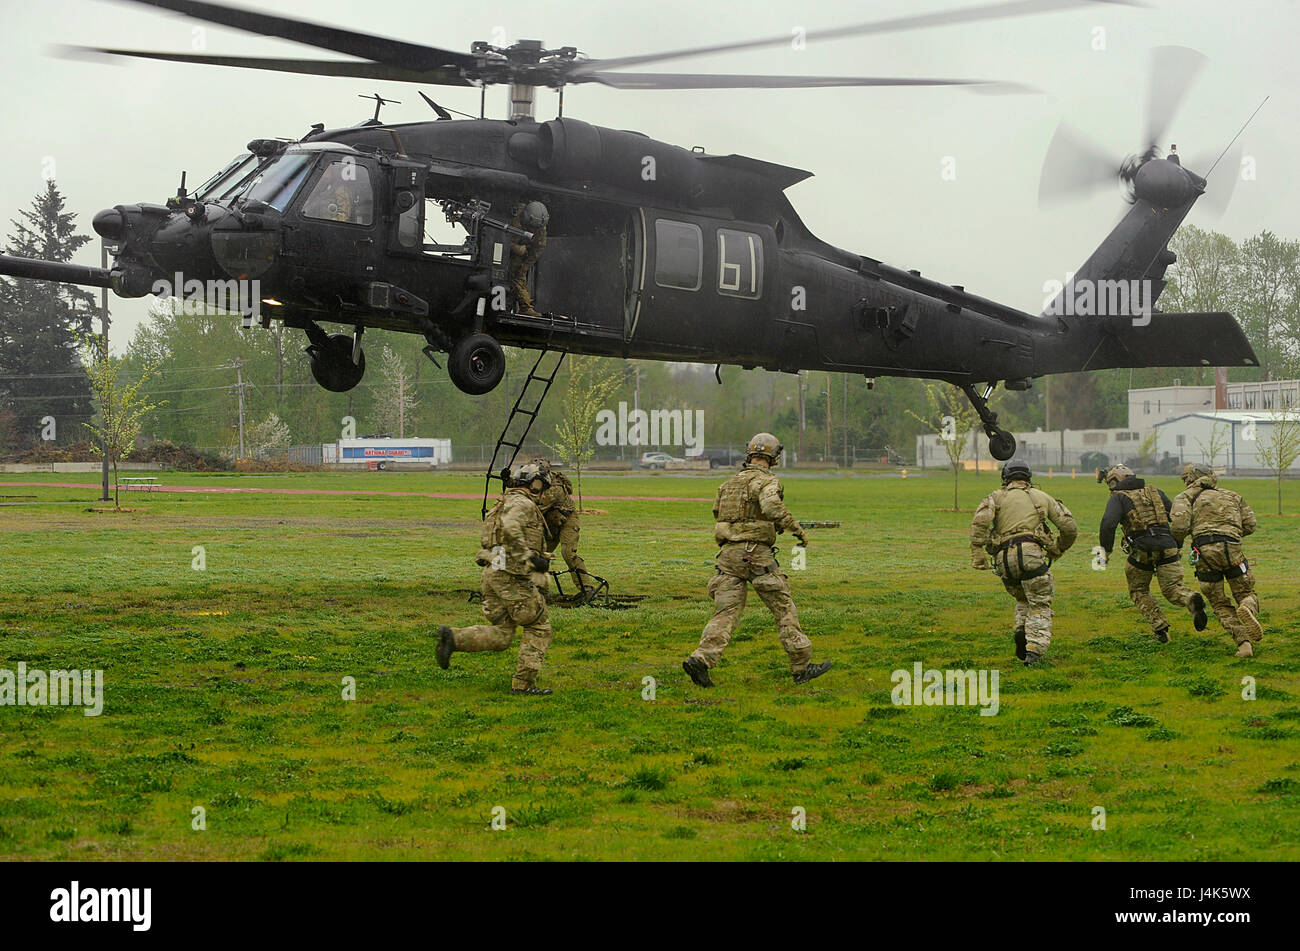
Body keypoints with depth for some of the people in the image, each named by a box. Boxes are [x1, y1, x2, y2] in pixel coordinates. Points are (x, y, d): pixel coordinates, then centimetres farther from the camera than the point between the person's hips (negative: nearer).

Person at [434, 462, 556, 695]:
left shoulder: (504, 504, 24)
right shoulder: (522, 503, -7)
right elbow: (510, 529, -27)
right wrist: (530, 558, -24)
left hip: (493, 573, 9)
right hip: (513, 574, -9)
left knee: (501, 635, 8)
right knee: (539, 629, 1)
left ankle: (453, 637, -8)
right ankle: (524, 683, -1)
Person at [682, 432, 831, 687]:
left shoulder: (730, 482, 17)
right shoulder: (766, 481, -6)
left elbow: (718, 514, 26)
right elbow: (772, 506, -27)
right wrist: (797, 529, -18)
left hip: (727, 552, 6)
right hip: (756, 552, -6)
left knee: (726, 612, 1)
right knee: (784, 609, 5)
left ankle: (701, 659, -17)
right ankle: (802, 667, 10)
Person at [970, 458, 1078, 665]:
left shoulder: (997, 496, 17)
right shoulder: (1042, 497, 20)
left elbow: (980, 522, -3)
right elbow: (1069, 527, 16)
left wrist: (977, 554, -7)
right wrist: (1058, 550, 31)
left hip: (1004, 558, 2)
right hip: (1031, 553, -2)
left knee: (1023, 600, 25)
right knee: (1040, 605, 2)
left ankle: (1022, 630, 0)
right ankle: (1035, 649, -16)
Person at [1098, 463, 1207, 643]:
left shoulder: (1119, 498, 6)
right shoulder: (1155, 492, 21)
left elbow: (1108, 523, -12)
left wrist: (1106, 550, -2)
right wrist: (1177, 545, 26)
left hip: (1142, 551, -3)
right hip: (1168, 547, 3)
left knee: (1139, 591, 17)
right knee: (1172, 589, 9)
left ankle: (1160, 628, 4)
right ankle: (1193, 600, -24)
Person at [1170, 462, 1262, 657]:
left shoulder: (1186, 496, 13)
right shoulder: (1231, 496, 24)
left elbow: (1179, 525, -5)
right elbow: (1250, 525, 17)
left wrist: (1177, 539, 16)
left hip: (1205, 552, -1)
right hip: (1232, 548, 2)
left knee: (1220, 605, 11)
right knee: (1246, 595, 14)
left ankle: (1243, 643, -7)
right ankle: (1248, 610, -23)